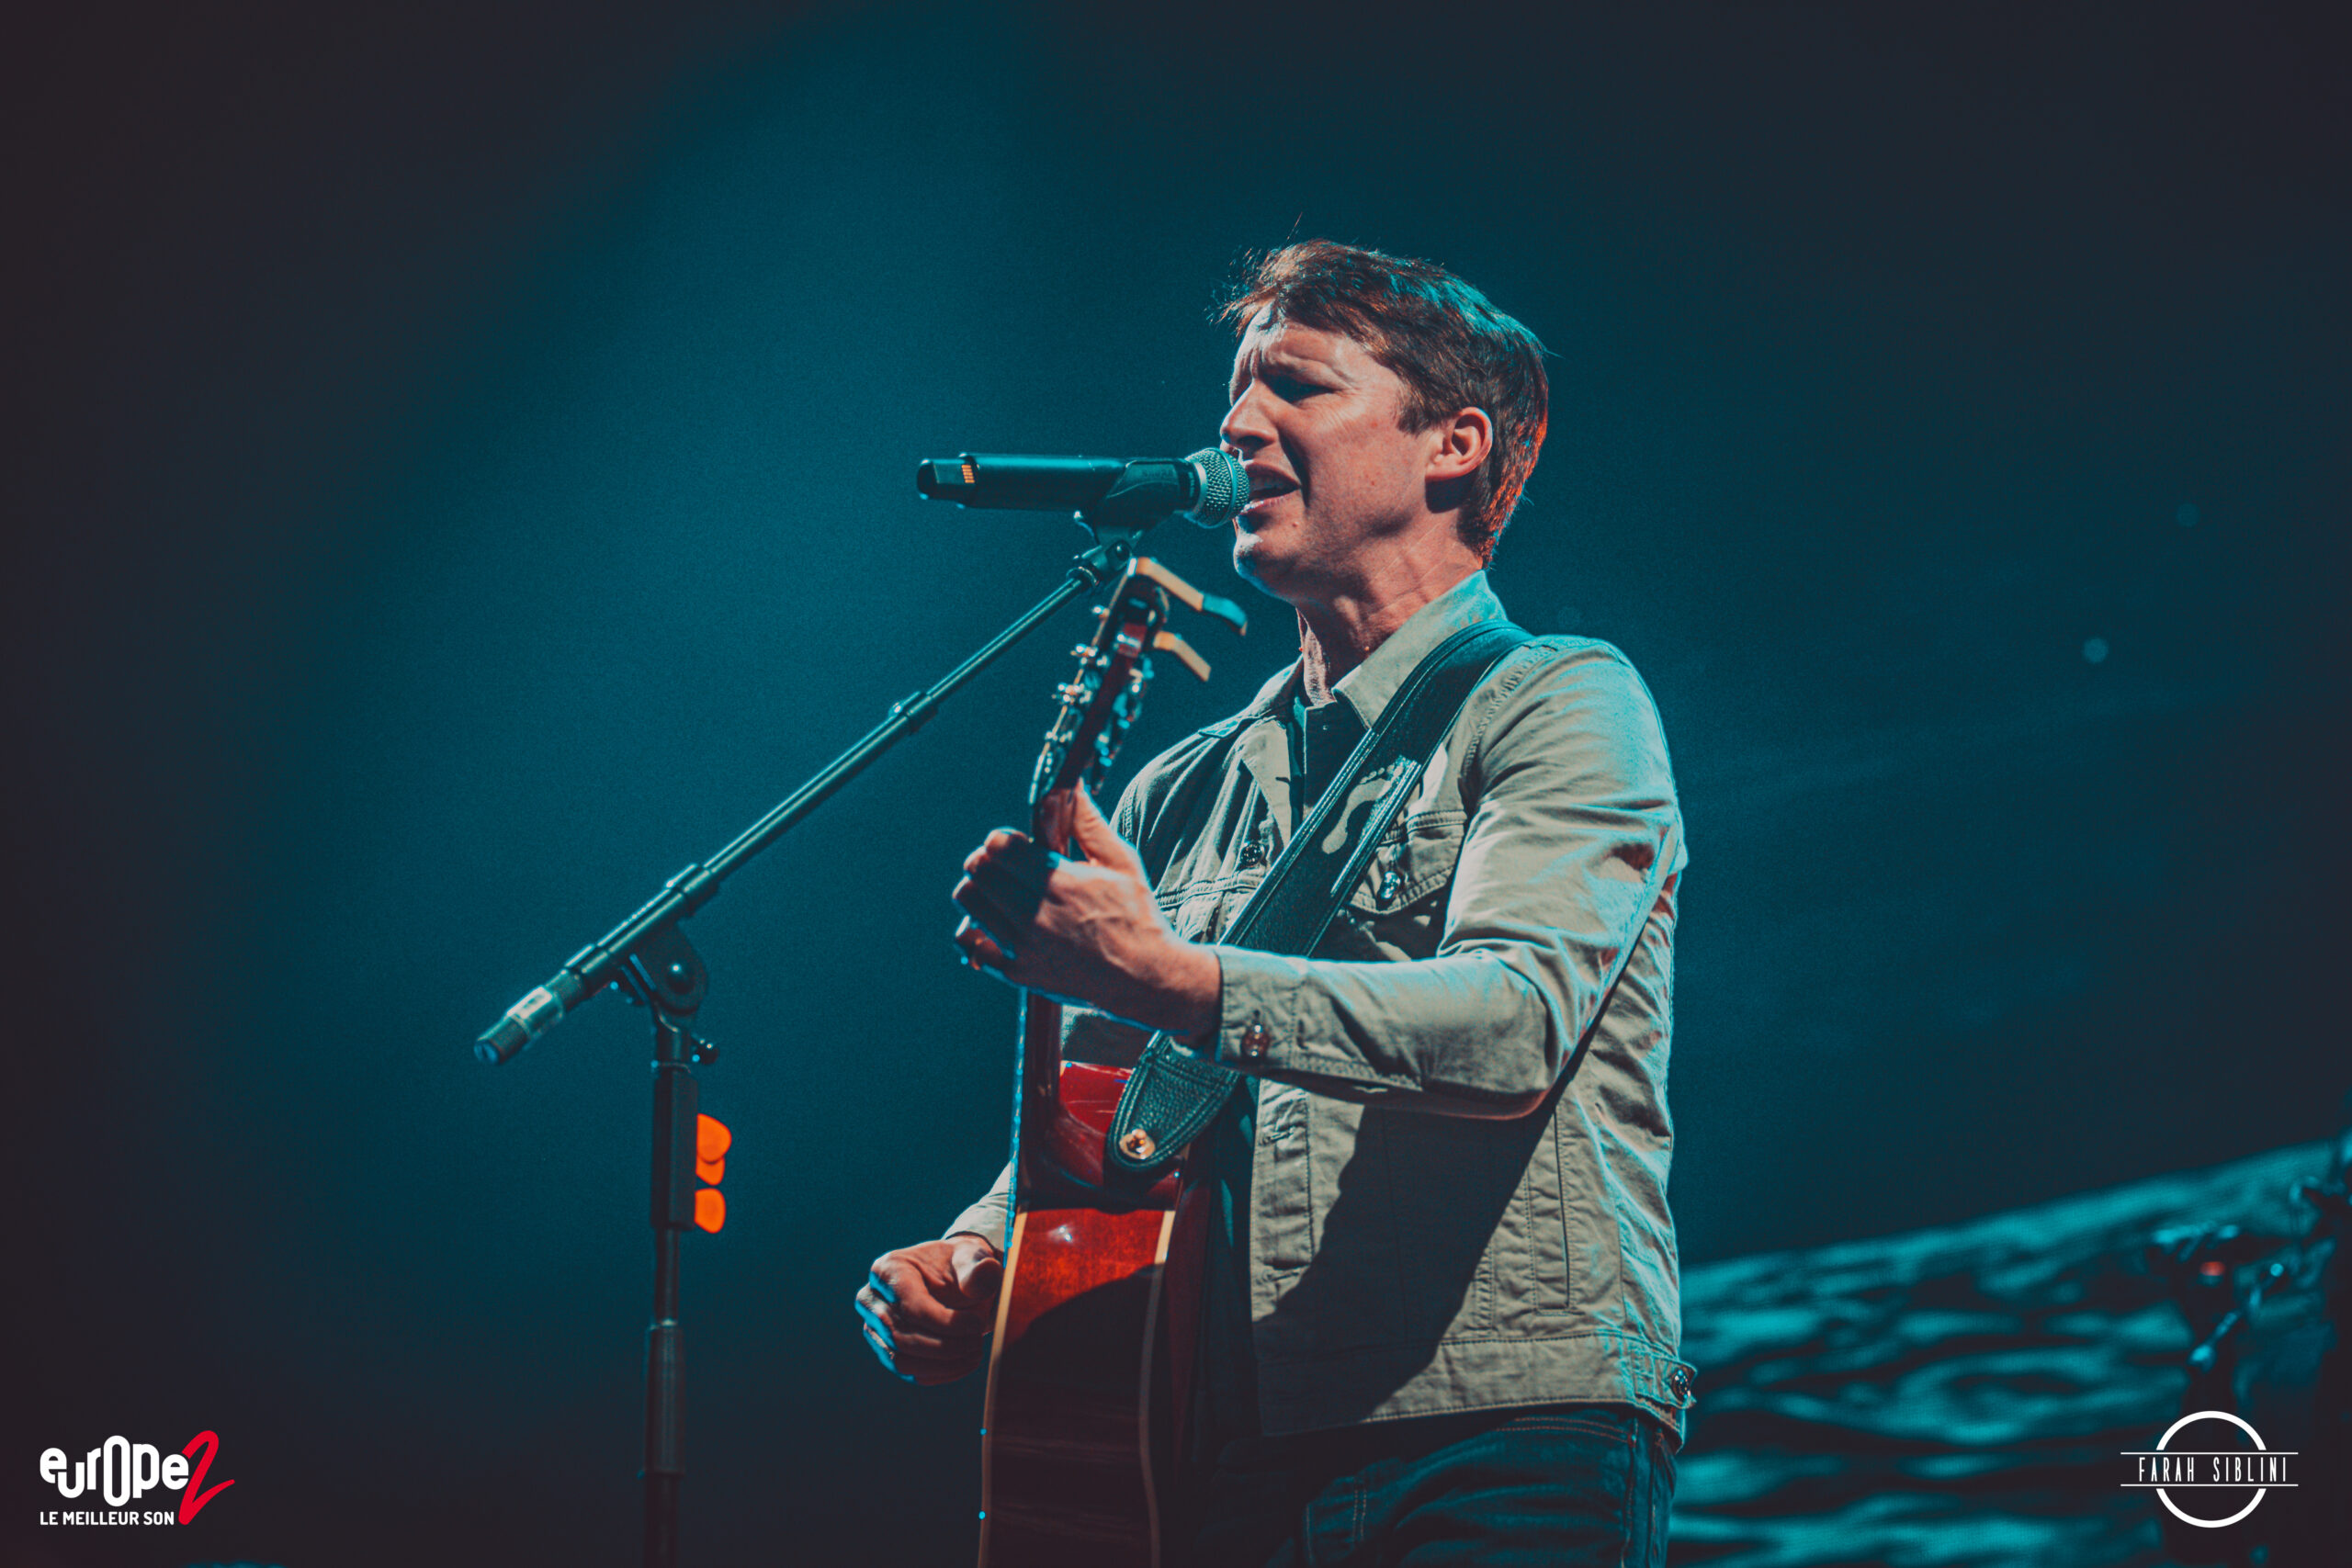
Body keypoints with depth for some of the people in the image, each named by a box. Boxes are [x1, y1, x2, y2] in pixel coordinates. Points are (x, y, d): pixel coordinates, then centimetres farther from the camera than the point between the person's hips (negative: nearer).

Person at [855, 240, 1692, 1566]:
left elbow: (1518, 1025, -15)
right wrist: (978, 1261, 0)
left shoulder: (1560, 703, 1)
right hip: (1230, 1452, 5)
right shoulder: (1182, 793, 18)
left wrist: (1175, 980, -24)